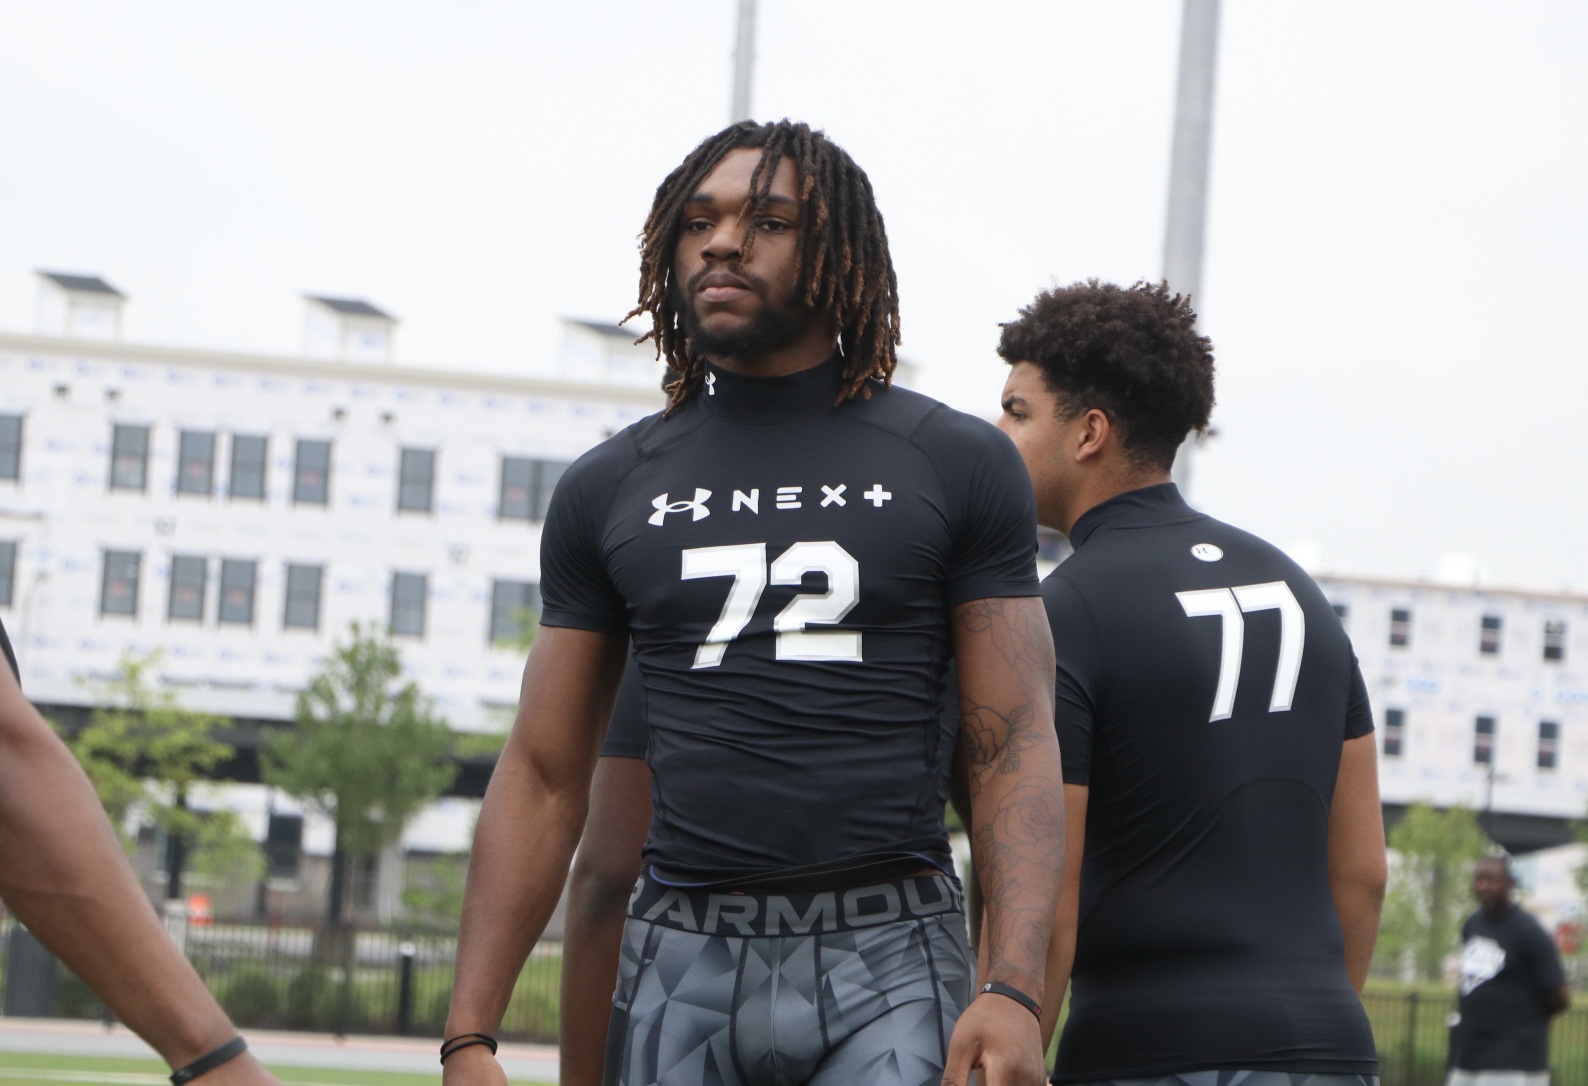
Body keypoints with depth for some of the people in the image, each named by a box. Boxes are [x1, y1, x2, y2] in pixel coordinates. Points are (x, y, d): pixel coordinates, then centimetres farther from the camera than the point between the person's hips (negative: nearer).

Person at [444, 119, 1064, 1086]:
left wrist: (1015, 989, -14)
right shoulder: (609, 489, 12)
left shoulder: (956, 464, 6)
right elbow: (545, 773, 12)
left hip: (888, 967, -2)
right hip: (683, 968, 2)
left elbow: (1015, 745, 0)